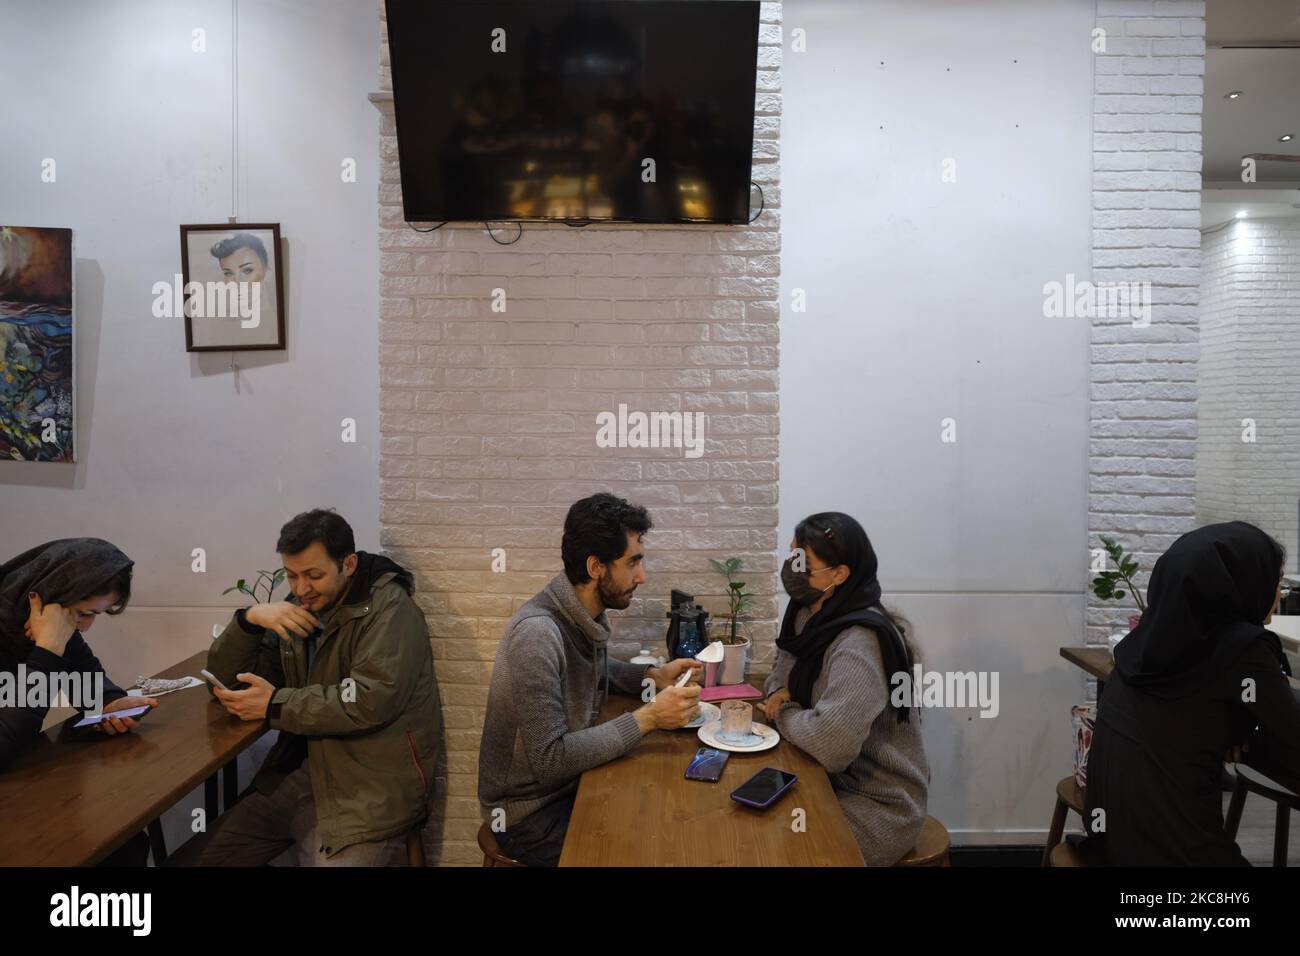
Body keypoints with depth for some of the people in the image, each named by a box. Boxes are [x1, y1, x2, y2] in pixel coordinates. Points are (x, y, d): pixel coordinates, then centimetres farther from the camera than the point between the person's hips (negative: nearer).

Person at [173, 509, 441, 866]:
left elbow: (370, 701, -25)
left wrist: (275, 705, -16)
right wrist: (250, 618, -7)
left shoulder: (388, 610, -12)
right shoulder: (298, 611, 10)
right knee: (186, 860, 5)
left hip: (367, 792, -7)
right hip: (298, 774, 7)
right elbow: (224, 681, 10)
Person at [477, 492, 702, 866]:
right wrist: (648, 718, -27)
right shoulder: (537, 634, -29)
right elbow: (549, 759, -29)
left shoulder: (591, 612, -4)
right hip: (532, 811, -7)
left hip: (573, 781, 7)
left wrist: (654, 675, 1)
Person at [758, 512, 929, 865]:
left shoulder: (859, 644, -28)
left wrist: (783, 714, -18)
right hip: (831, 780, 7)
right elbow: (783, 670, 16)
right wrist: (778, 693, -7)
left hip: (878, 806, -7)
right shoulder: (809, 615, -2)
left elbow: (831, 744, -37)